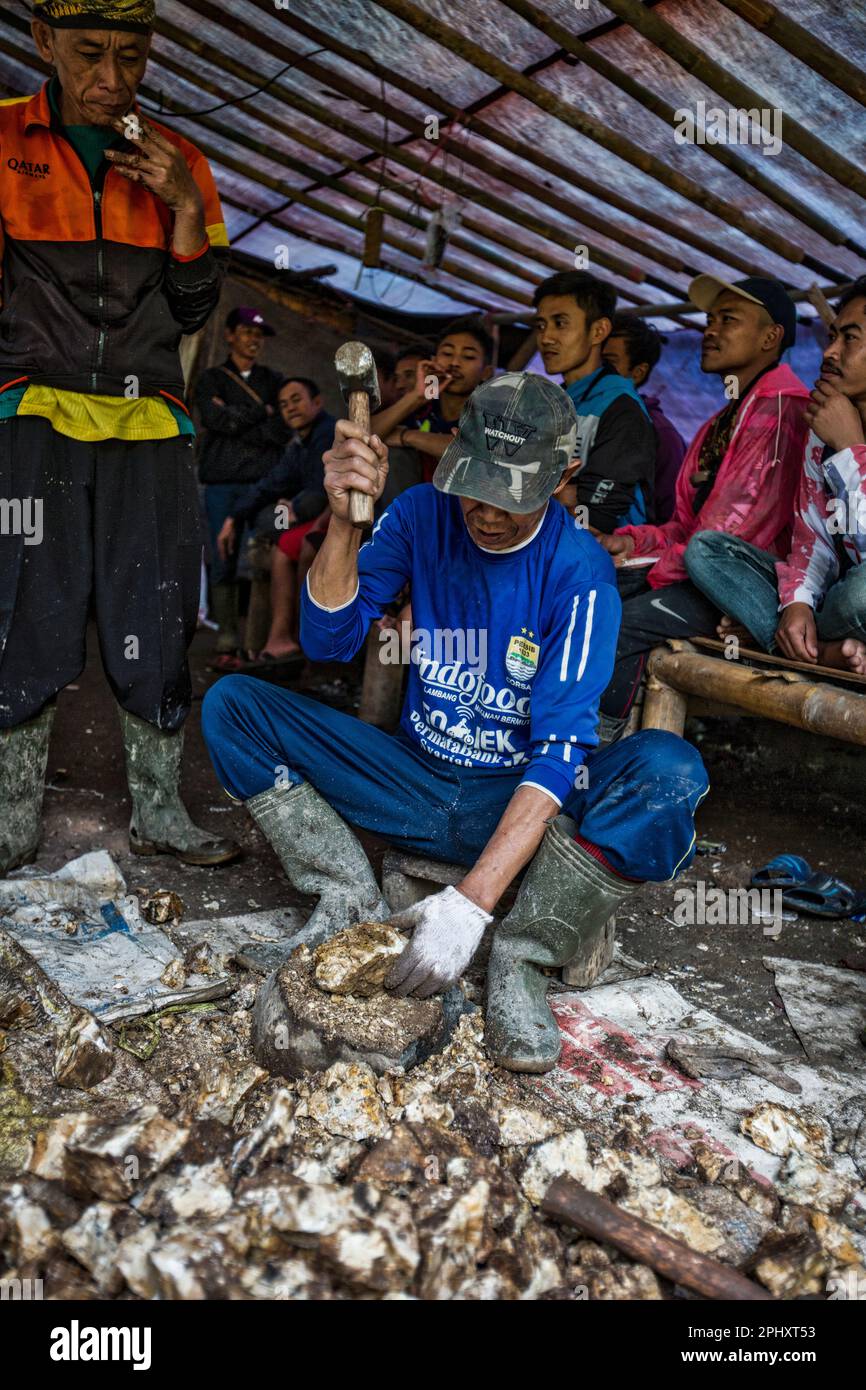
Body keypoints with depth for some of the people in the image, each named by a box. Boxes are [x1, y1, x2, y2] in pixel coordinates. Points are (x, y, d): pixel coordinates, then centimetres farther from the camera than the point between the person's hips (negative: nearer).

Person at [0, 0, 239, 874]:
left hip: (147, 424, 2)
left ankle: (158, 814, 14)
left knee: (157, 627, 2)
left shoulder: (177, 160, 12)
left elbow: (192, 311, 9)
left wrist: (186, 207, -3)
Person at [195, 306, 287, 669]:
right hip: (222, 484, 0)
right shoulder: (211, 378, 14)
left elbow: (283, 429, 1)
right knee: (223, 563, -3)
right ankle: (227, 643, -1)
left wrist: (234, 420, -3)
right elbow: (216, 419, -5)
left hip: (264, 481, 0)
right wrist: (261, 411, 0)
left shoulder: (274, 380, 16)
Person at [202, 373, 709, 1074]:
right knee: (230, 704, -9)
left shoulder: (580, 570, -16)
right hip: (417, 783, 3)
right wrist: (344, 520, -26)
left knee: (669, 767, -32)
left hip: (525, 799, -3)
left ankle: (521, 962, -19)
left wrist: (472, 900, -35)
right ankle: (353, 896, -8)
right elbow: (330, 640, -9)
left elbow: (561, 747, -25)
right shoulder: (423, 515, -5)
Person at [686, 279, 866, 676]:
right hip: (833, 594, 7)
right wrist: (797, 602, -14)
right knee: (704, 546, -6)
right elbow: (812, 538, 7)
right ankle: (826, 651, -19)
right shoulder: (822, 431, 9)